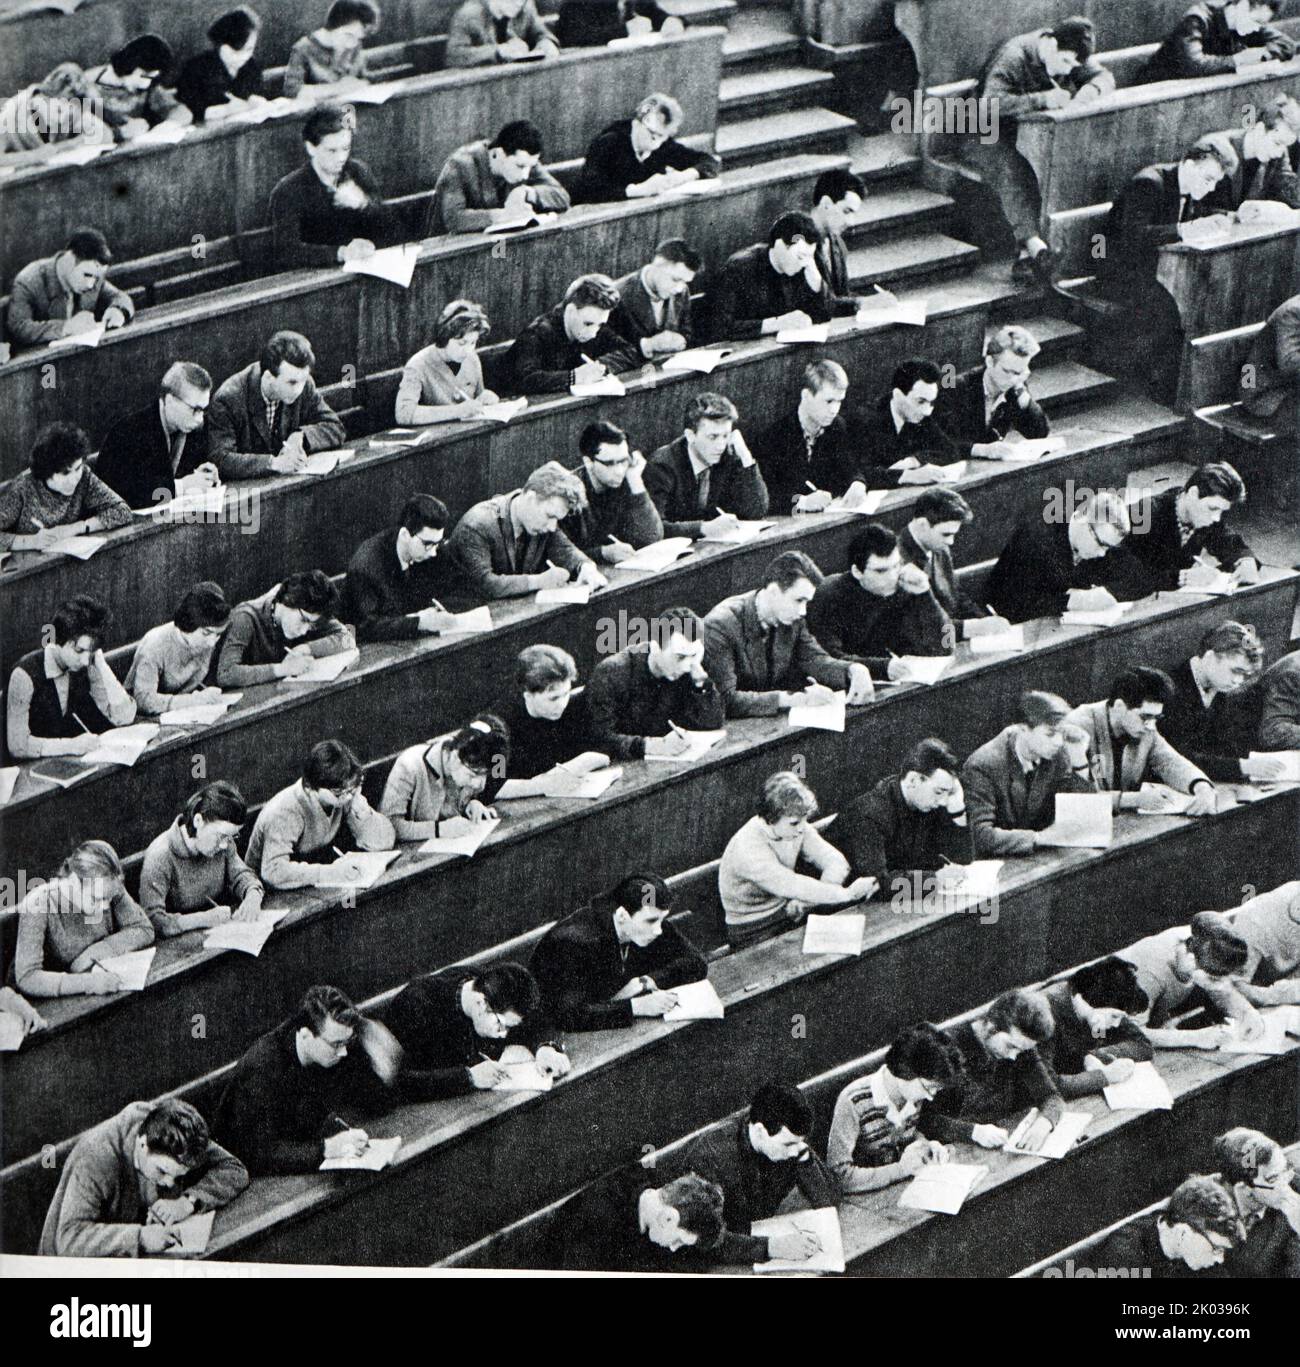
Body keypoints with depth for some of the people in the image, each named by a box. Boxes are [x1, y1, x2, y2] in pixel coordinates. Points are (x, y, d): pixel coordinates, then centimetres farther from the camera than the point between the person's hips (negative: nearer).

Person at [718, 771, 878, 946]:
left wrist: (806, 901, -24)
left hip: (788, 912, 7)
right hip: (753, 932, -7)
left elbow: (836, 863, -8)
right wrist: (847, 893, -35)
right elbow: (792, 886, -35)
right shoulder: (747, 849, -28)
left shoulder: (796, 828, -6)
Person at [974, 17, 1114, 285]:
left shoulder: (1071, 56, 1)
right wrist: (1043, 99, -37)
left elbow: (1105, 77, 3)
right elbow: (992, 102, -32)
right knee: (1012, 168, -37)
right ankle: (1036, 247, -49)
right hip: (992, 135, -6)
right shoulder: (1013, 57, -21)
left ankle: (1025, 256, -32)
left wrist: (1090, 90, -22)